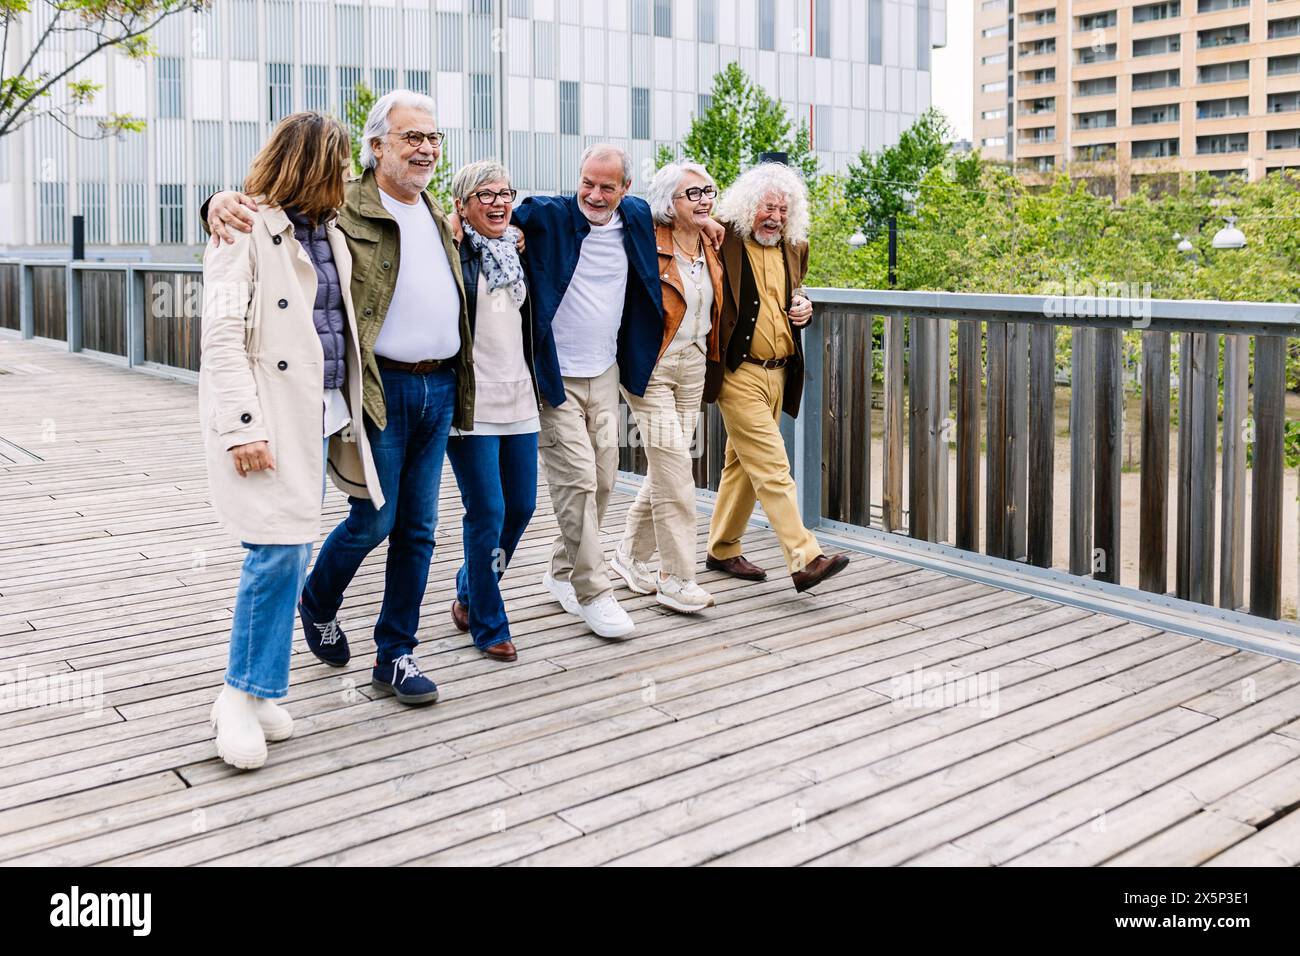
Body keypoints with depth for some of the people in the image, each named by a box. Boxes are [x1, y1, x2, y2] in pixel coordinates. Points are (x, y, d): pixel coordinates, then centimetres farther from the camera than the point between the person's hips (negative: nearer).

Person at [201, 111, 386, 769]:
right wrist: (242, 425, -21)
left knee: (292, 551, 8)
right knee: (278, 548, -12)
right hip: (270, 416, -7)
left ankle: (258, 691, 18)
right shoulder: (249, 229, -7)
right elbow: (222, 335, -13)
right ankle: (243, 695, 4)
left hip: (320, 412, 8)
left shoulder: (328, 233, 16)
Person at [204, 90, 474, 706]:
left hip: (440, 389, 6)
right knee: (373, 521, -2)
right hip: (382, 390, -6)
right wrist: (223, 203, -31)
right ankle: (319, 603, 30)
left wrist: (458, 387, 19)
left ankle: (395, 656, 20)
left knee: (418, 529, 8)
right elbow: (270, 204, -10)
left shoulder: (437, 215, 15)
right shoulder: (341, 208, -7)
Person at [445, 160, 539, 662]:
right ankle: (489, 625, 11)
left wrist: (537, 384, 21)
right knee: (488, 512, -5)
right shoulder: (451, 251, -7)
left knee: (521, 507, 11)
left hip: (518, 399, 7)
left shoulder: (515, 252, 14)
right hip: (471, 403, -7)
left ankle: (469, 594, 33)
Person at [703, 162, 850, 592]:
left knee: (743, 464, 15)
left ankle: (722, 550, 26)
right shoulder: (723, 241, -9)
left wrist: (803, 309, 6)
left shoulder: (794, 248, 13)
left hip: (778, 374, 7)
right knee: (772, 465, -11)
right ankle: (805, 560, -12)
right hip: (738, 372, -7)